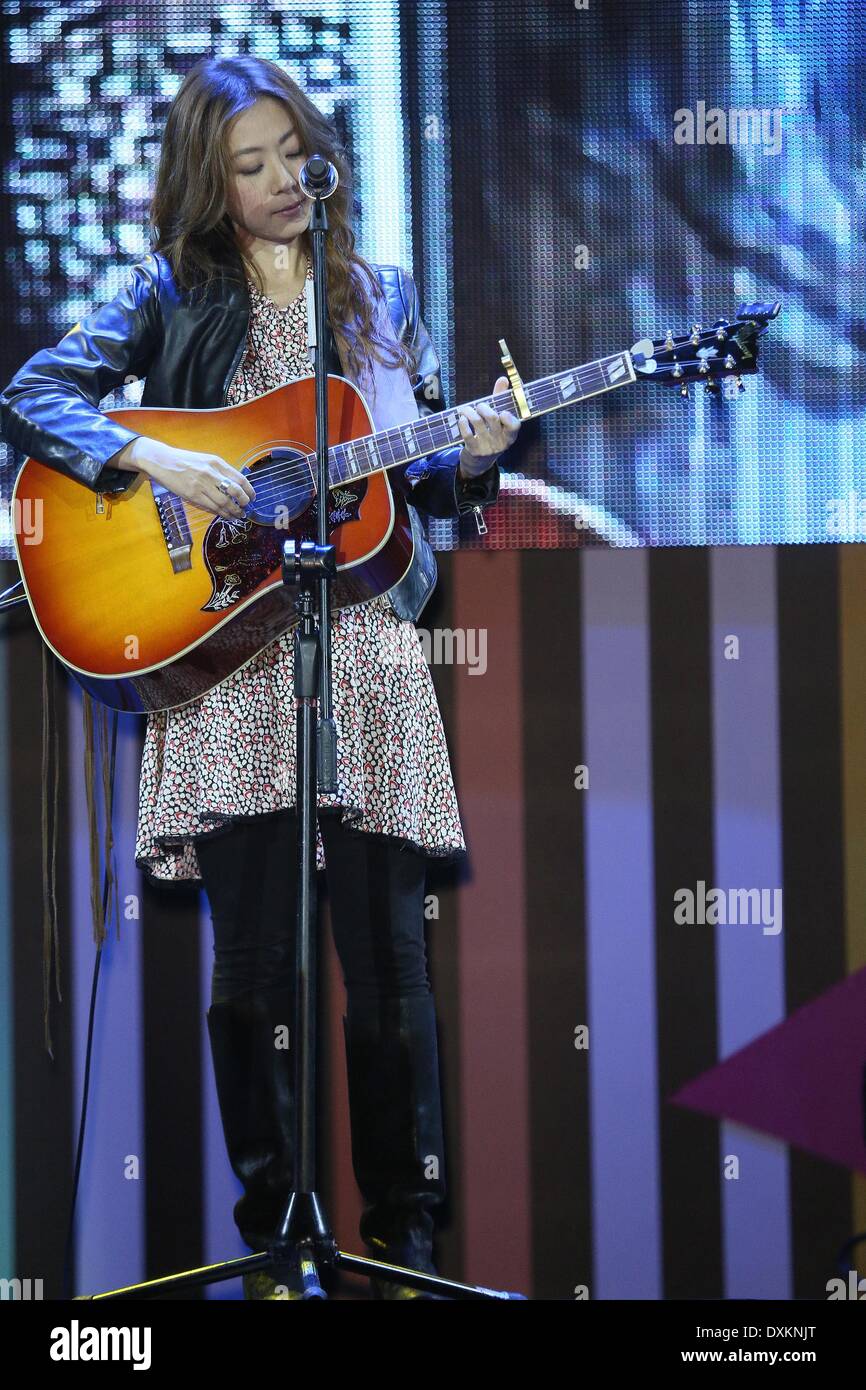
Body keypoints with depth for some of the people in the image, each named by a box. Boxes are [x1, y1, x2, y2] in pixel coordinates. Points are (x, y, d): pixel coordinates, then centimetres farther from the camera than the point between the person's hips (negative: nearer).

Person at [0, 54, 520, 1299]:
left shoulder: (380, 299, 14)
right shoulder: (174, 295, 7)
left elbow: (425, 484, 16)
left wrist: (471, 461, -6)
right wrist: (153, 459, -15)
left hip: (364, 647, 1)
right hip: (222, 652, -1)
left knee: (388, 955, -1)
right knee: (254, 963, -1)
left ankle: (405, 1234, 8)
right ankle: (273, 1235, 8)